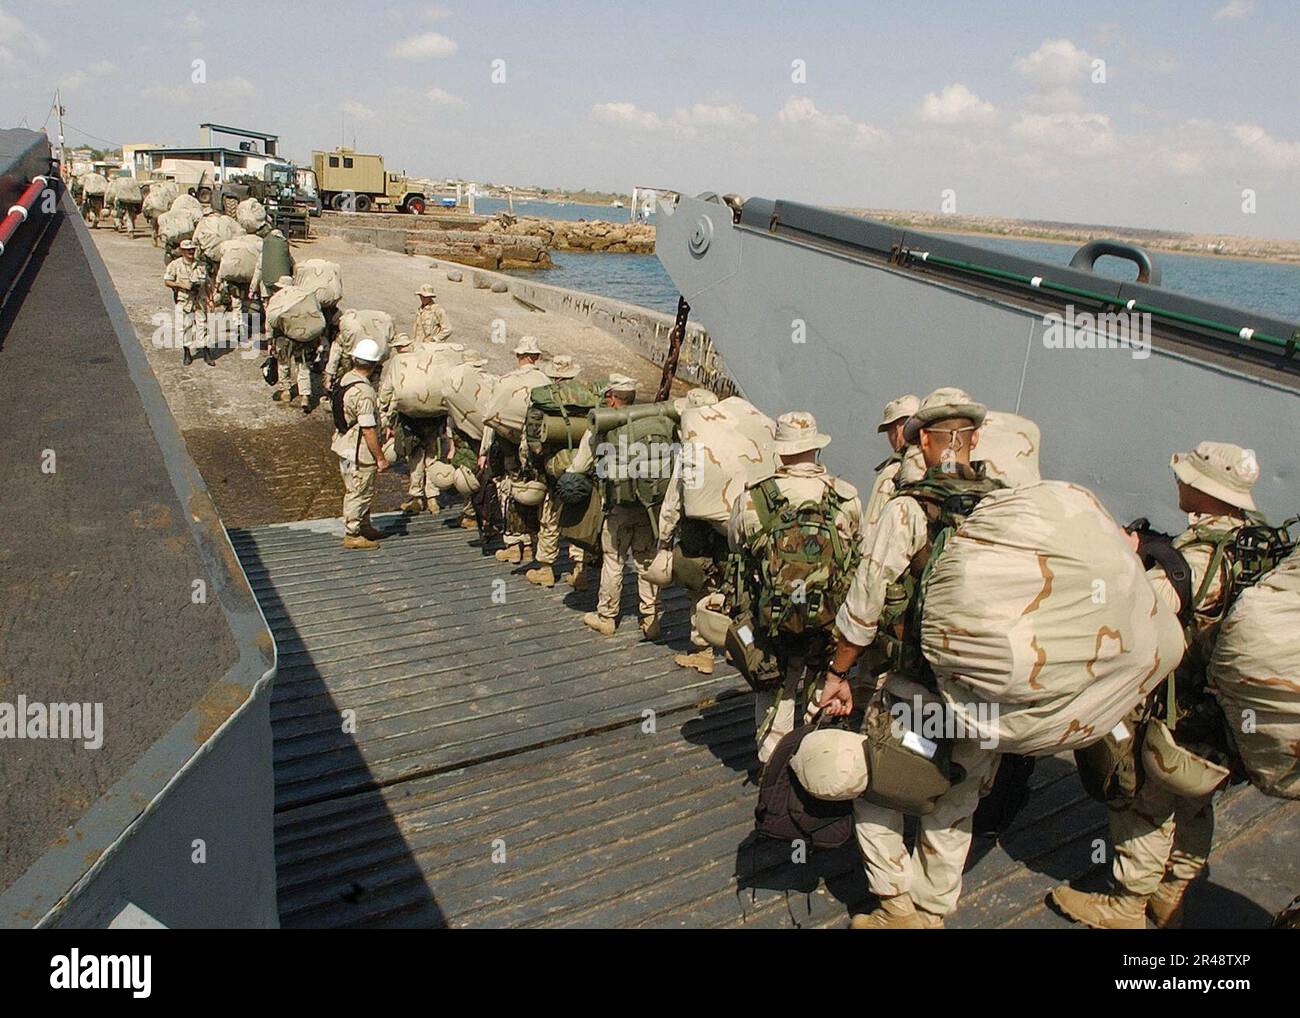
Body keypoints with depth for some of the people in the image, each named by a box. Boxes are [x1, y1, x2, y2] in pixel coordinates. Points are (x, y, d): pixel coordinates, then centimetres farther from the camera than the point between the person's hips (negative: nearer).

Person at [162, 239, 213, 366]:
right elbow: (167, 282, -3)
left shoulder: (201, 265, 9)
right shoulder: (175, 265, -2)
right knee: (185, 327, 4)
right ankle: (186, 354, 15)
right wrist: (182, 285, -16)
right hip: (184, 302, -2)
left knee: (202, 326, 2)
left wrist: (208, 299, 6)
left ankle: (206, 354, 7)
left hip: (200, 301, 2)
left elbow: (206, 284, 15)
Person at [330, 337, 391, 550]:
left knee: (362, 491, 22)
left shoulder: (345, 380, 2)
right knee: (359, 492, 5)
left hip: (344, 444, 9)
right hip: (359, 451, -9)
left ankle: (364, 527, 36)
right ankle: (352, 535, 16)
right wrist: (380, 458, -18)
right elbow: (368, 430, -26)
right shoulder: (364, 392, -26)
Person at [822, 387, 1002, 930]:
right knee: (953, 809, 19)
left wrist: (839, 673, -2)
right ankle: (932, 911, 33)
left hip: (916, 687, -4)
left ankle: (898, 905, 18)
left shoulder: (909, 509, -16)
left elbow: (864, 604, -14)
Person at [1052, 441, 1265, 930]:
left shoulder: (1198, 556, -29)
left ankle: (1126, 906, 19)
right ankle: (1173, 894, 37)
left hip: (1178, 710, -9)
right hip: (1225, 710, 9)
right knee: (1193, 801, 21)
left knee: (1144, 801, 6)